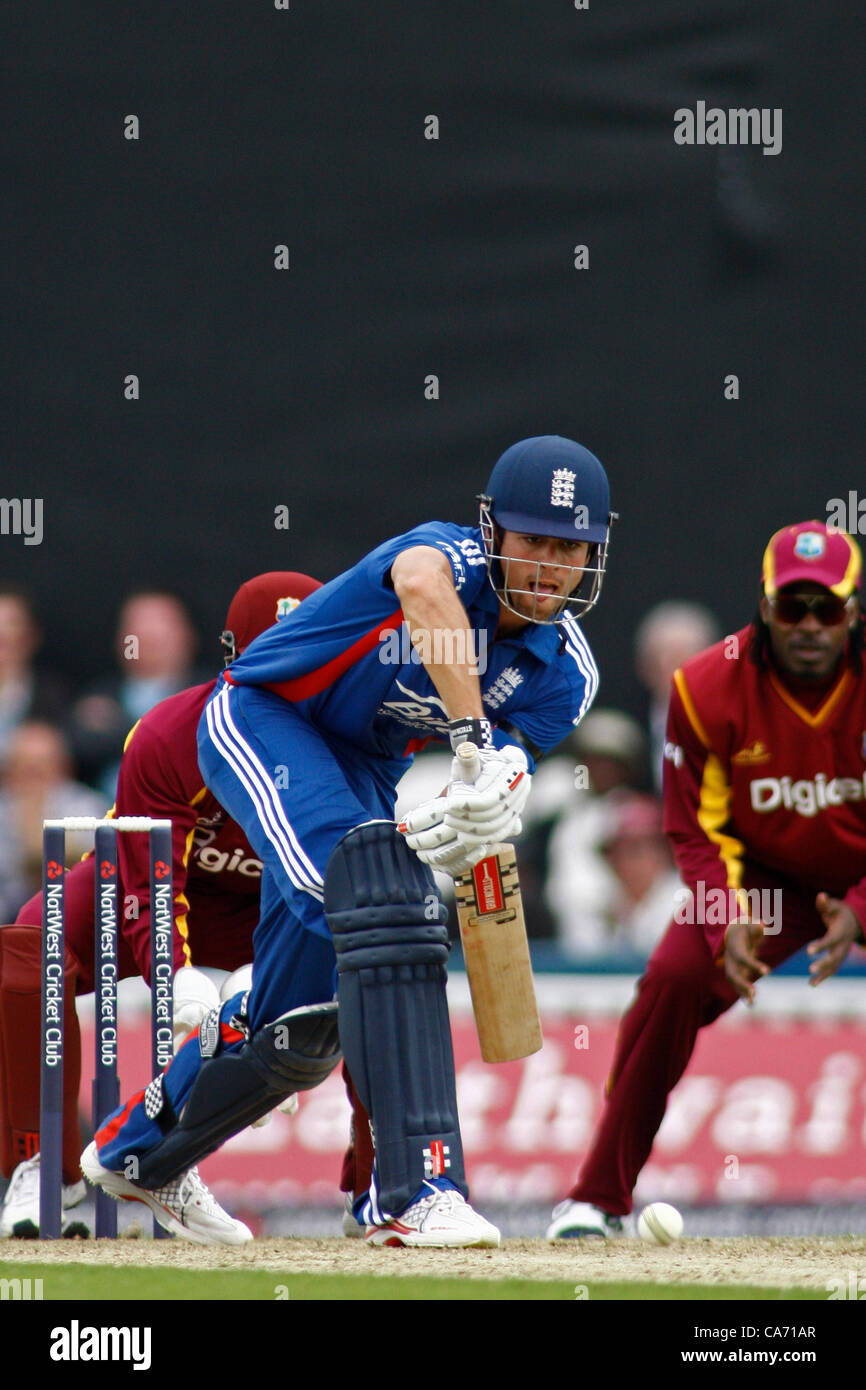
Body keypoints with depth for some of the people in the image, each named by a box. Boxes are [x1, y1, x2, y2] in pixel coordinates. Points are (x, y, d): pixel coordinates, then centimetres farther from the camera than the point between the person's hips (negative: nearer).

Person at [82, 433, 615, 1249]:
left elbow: (500, 781, -20)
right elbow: (423, 589, -53)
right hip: (263, 721, -8)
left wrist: (468, 816, -45)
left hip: (363, 769, 8)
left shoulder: (564, 676, -9)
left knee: (303, 1023, 10)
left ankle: (134, 1149, 41)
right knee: (377, 895, -33)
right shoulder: (448, 553, -27)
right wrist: (476, 745, -62)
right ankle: (412, 1191, -42)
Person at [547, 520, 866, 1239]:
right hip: (761, 876, 1)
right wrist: (732, 920, -27)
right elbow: (700, 831, -9)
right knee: (675, 977, -22)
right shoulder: (709, 687, -19)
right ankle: (600, 1197, -12)